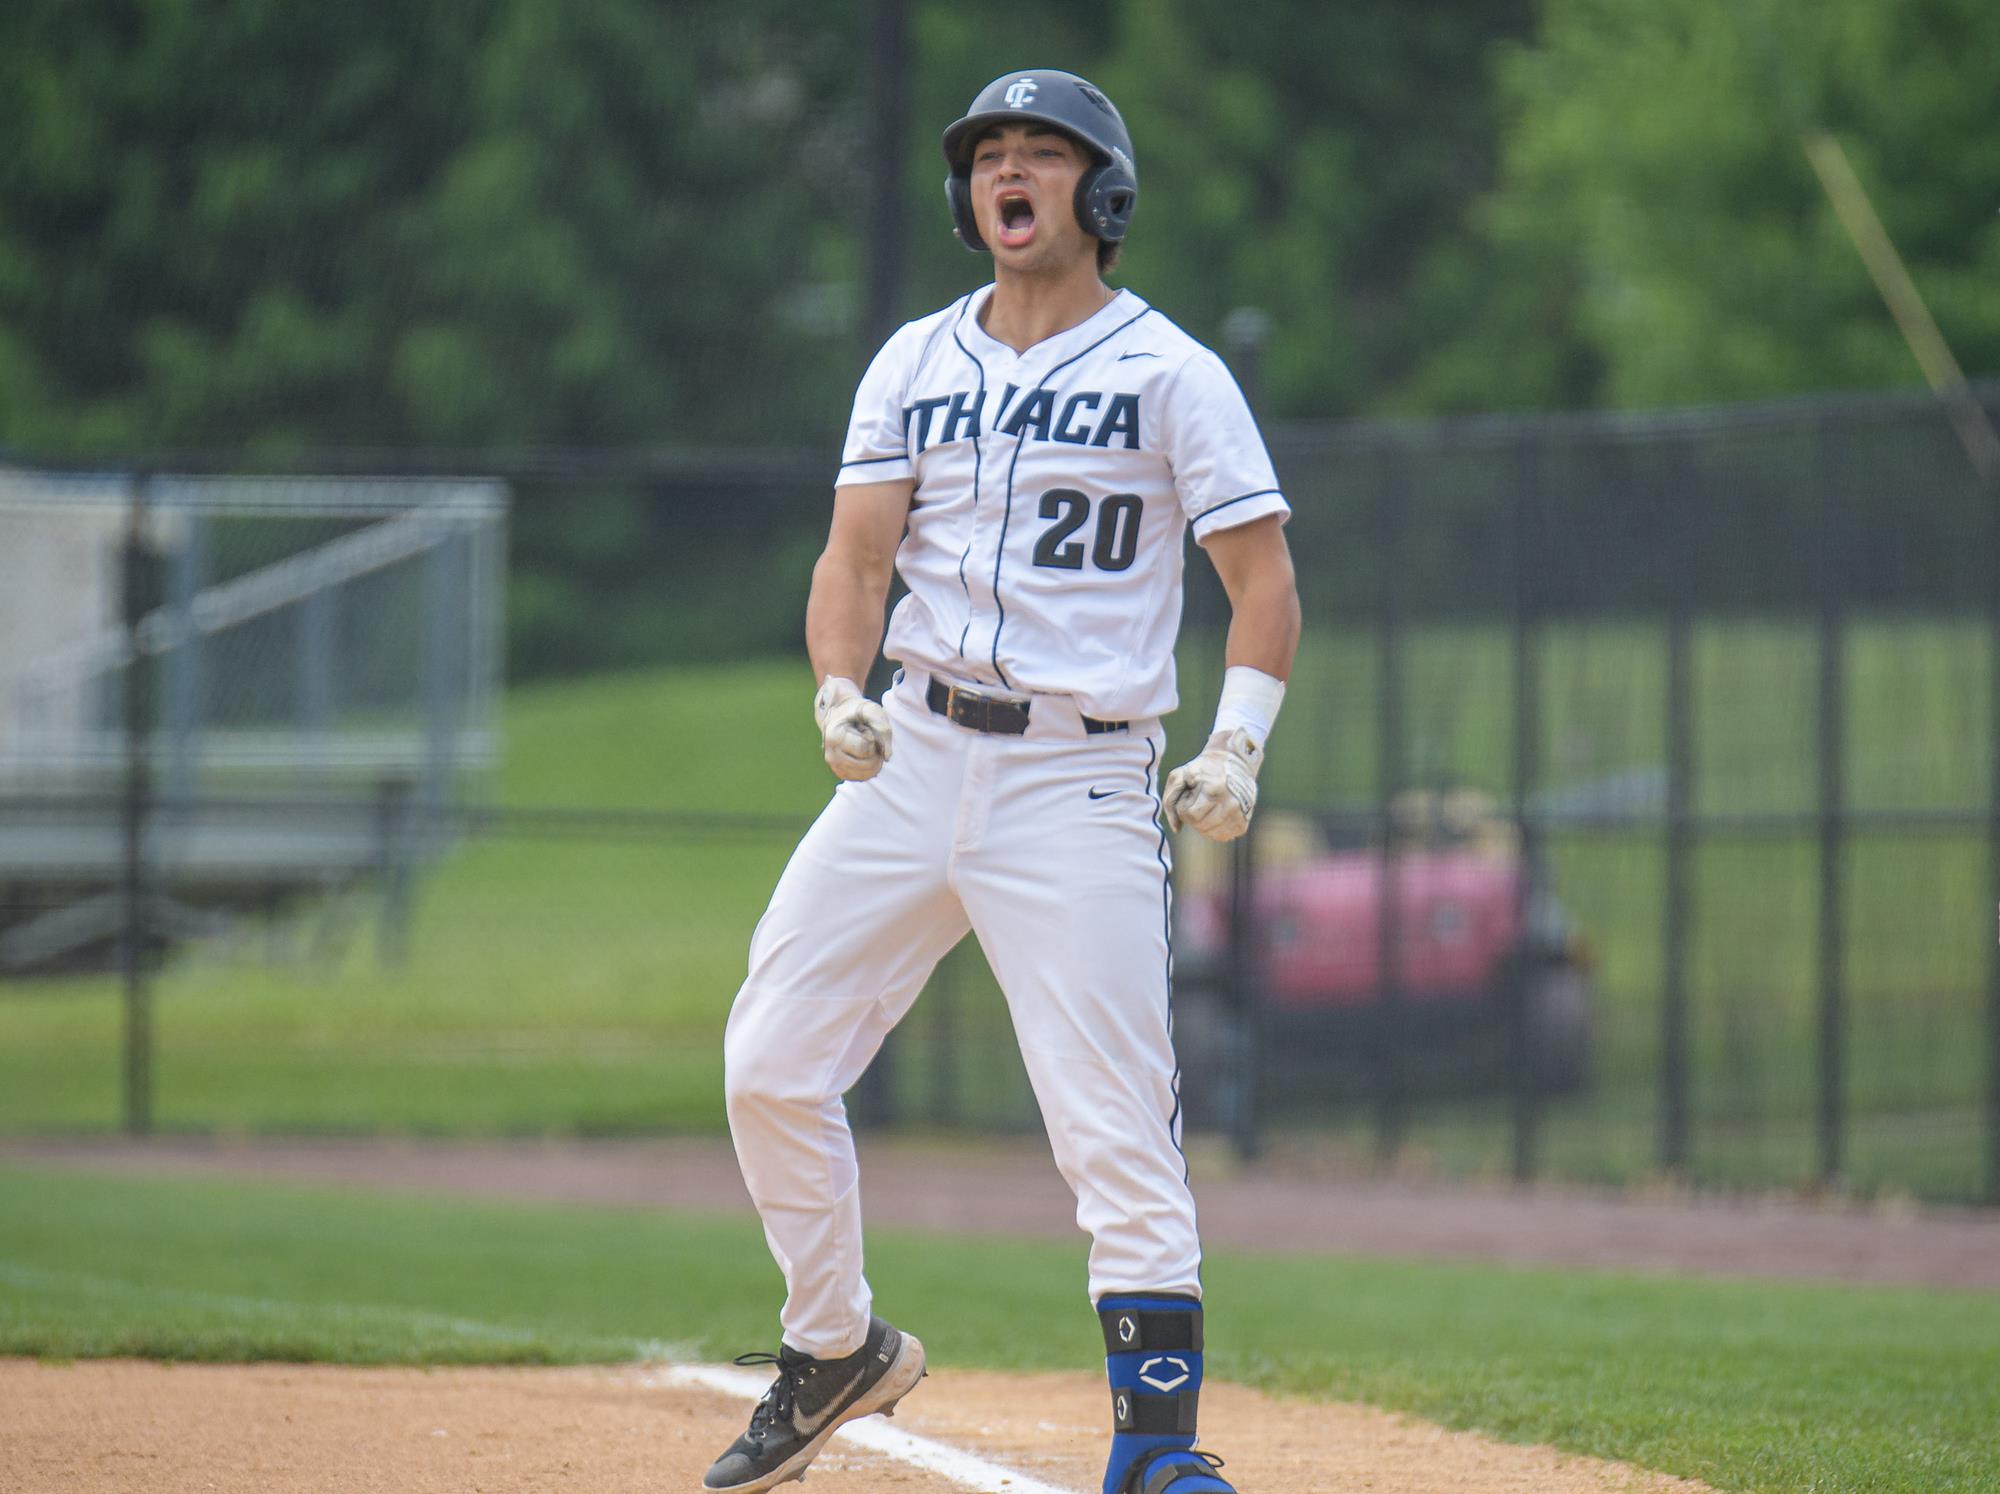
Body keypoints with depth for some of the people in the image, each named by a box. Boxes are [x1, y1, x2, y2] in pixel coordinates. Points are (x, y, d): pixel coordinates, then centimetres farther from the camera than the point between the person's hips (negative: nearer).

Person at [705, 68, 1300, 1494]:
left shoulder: (1171, 372, 0)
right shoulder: (916, 363, 12)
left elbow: (1266, 579, -2)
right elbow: (856, 559, 6)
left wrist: (1236, 749, -17)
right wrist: (840, 692, -14)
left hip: (1081, 779, -5)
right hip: (912, 759, 5)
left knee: (1117, 1124, -12)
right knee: (769, 1065, 2)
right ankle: (834, 1350, 21)